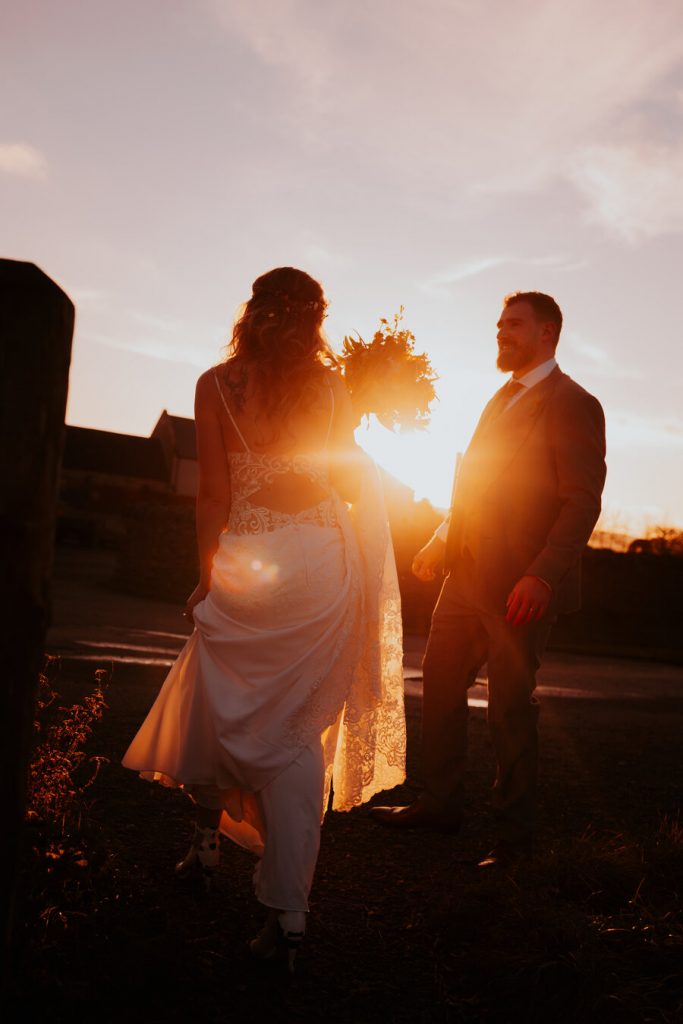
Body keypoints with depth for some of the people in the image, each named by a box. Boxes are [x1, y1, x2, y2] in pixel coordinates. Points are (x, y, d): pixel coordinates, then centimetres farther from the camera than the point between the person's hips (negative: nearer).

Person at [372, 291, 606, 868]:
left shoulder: (572, 405, -8)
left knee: (510, 707, 0)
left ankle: (516, 836, 16)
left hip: (520, 588, -8)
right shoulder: (502, 399, 18)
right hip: (468, 576, 8)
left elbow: (583, 502, -15)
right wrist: (443, 539, 14)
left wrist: (543, 575, -24)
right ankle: (440, 804, 29)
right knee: (440, 686, 13)